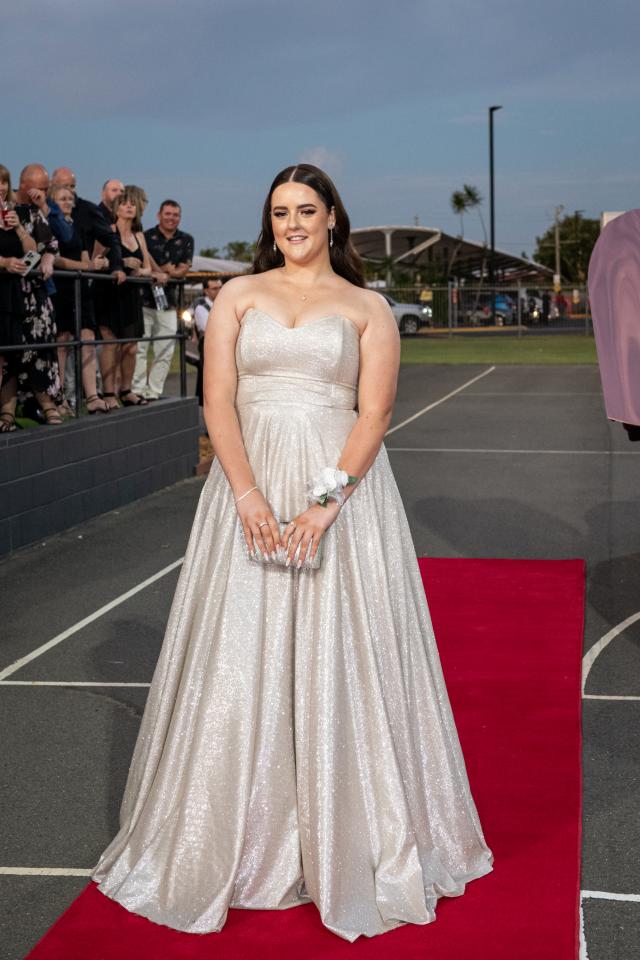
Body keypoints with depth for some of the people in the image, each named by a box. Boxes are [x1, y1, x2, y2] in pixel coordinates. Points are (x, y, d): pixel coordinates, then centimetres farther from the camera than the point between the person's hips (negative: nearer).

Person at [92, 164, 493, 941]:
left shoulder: (368, 308, 7)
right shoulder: (239, 296, 10)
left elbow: (374, 413, -3)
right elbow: (217, 401, 0)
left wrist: (326, 502, -16)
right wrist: (248, 494, -14)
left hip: (344, 488, -1)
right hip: (250, 483, 1)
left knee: (342, 663, 1)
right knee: (240, 660, 2)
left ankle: (349, 847, 16)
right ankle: (241, 845, 17)